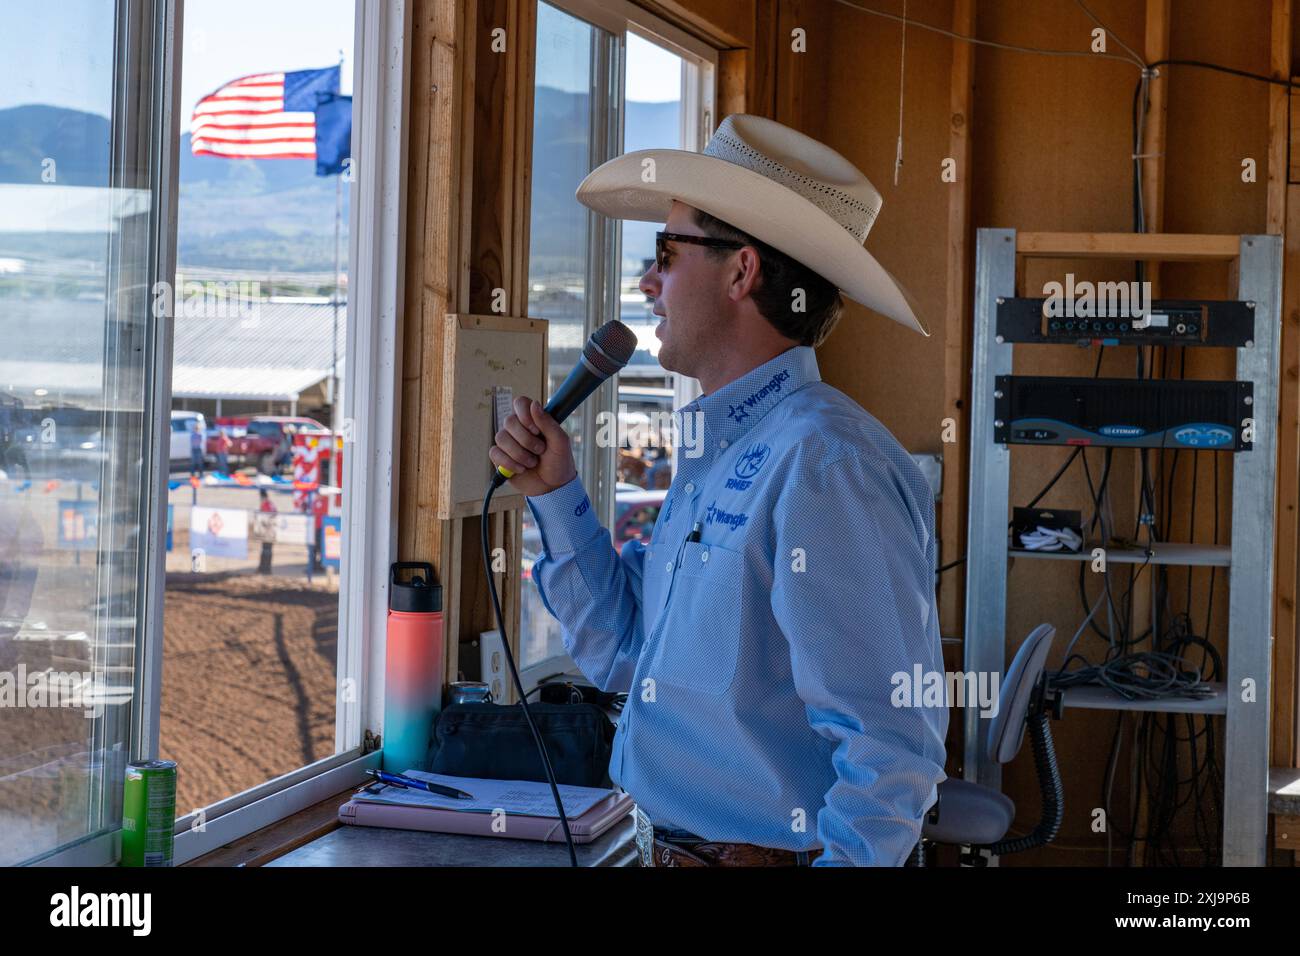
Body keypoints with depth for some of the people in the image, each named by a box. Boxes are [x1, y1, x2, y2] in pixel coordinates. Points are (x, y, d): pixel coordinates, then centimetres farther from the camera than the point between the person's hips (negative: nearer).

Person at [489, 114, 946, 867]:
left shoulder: (822, 465, -22)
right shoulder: (716, 452, 9)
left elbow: (892, 750, -26)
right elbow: (622, 655, 15)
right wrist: (555, 494, 8)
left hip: (766, 849, -9)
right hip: (670, 845, 9)